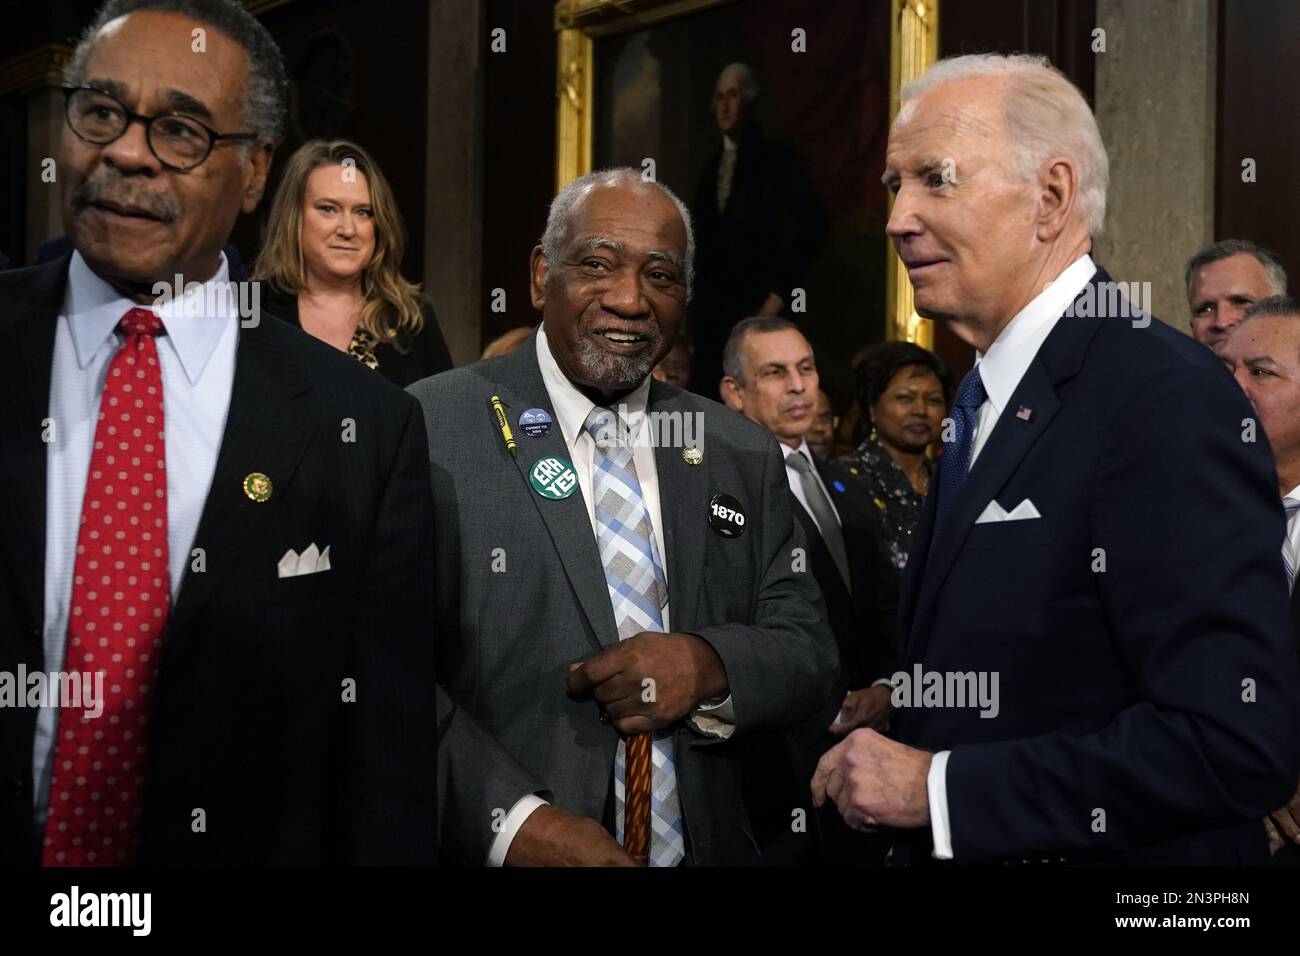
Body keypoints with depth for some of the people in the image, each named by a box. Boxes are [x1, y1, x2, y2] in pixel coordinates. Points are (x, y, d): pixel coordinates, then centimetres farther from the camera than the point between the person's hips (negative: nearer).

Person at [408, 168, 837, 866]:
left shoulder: (744, 456, 4)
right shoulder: (429, 431, -11)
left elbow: (809, 655, 3)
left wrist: (710, 667, -17)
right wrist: (516, 823, -28)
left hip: (704, 846, 4)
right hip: (491, 853, -4)